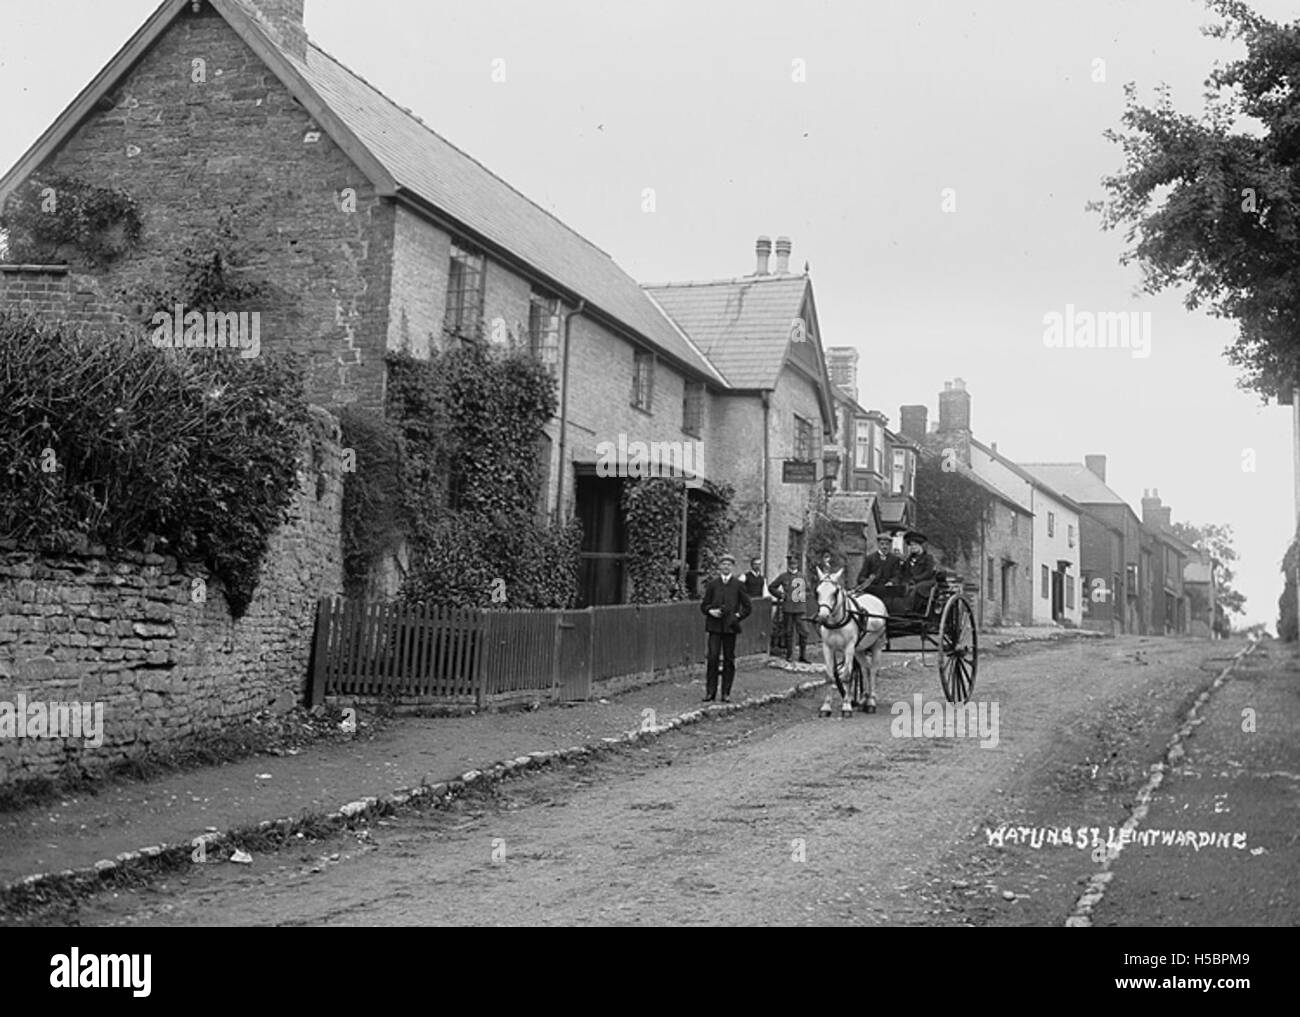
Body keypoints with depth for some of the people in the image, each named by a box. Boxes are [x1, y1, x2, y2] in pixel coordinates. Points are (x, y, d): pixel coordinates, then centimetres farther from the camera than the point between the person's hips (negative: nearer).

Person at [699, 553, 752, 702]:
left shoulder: (738, 584, 6)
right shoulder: (712, 584, 8)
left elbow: (747, 607, 9)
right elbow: (704, 605, 11)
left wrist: (738, 616, -6)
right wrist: (710, 611, -8)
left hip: (730, 626, 0)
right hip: (715, 626, 0)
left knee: (729, 660, 3)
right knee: (712, 657, -7)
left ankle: (726, 693, 10)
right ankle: (710, 691, -1)